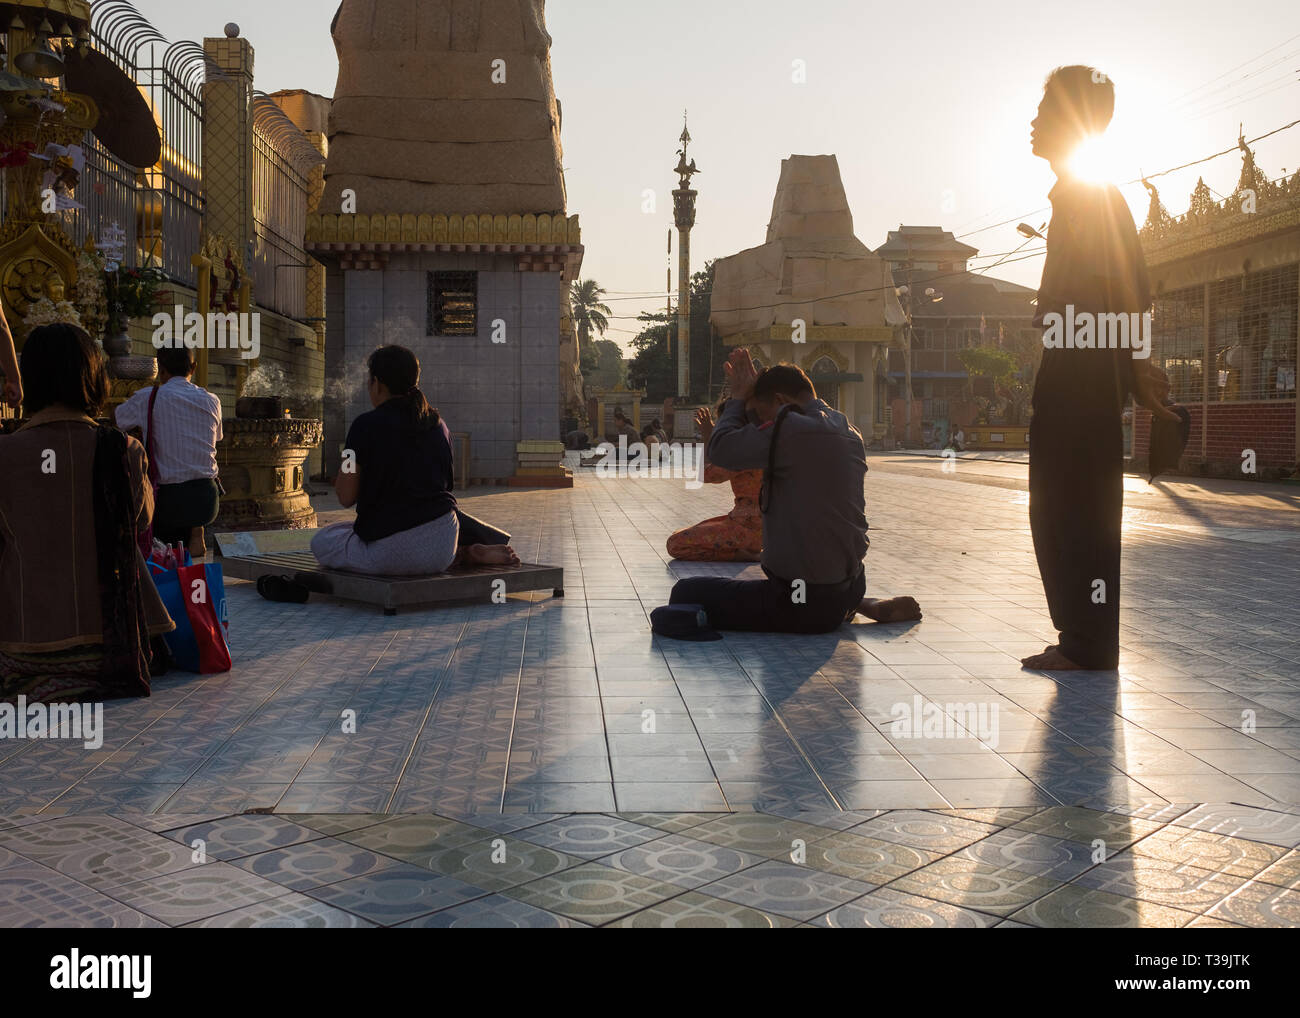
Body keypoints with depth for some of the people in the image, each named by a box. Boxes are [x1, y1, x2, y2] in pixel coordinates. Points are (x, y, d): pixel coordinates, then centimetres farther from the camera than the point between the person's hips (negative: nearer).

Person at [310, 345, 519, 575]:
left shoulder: (367, 425, -11)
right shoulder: (438, 424, 7)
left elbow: (346, 498, -7)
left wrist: (345, 459, 11)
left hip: (390, 551, -8)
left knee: (322, 542, 18)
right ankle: (471, 554, 6)